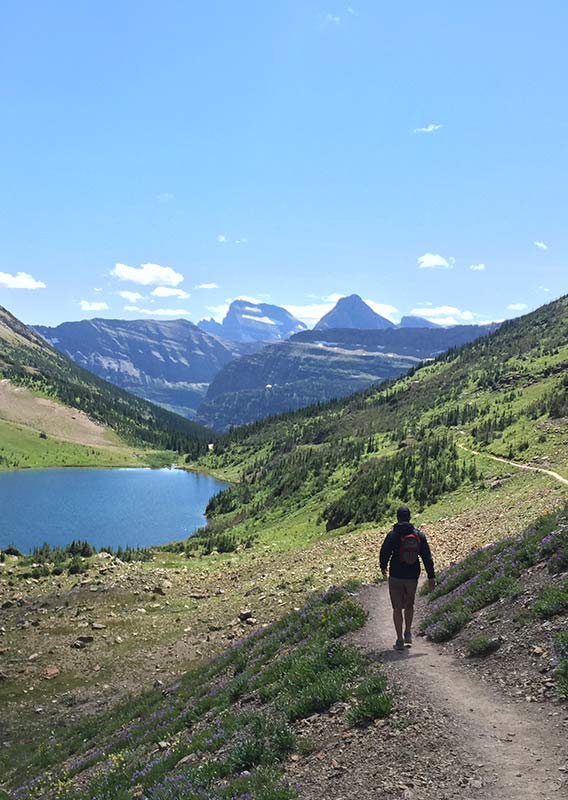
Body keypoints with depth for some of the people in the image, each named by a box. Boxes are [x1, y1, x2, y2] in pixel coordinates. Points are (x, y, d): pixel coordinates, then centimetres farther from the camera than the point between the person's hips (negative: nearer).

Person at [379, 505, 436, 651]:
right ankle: (408, 633, 15)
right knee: (409, 605, 23)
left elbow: (384, 553, -2)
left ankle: (400, 640, 5)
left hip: (396, 577, -3)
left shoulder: (392, 535, -9)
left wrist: (383, 567, 18)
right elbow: (427, 557, -1)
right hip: (412, 577, 3)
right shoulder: (419, 535, 0)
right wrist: (431, 576, 2)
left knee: (397, 608, 5)